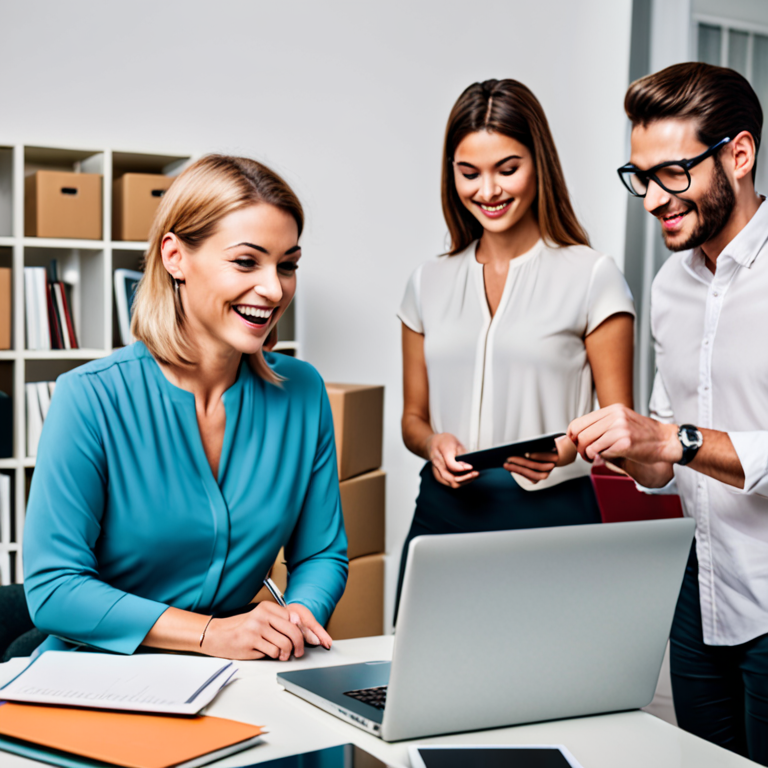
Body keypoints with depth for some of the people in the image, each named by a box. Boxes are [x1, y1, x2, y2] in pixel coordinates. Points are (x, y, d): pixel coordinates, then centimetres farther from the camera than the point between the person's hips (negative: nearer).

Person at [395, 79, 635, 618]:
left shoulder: (593, 277, -1)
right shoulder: (431, 283, 10)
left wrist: (566, 449, -20)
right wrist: (434, 444, -5)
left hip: (551, 518, -3)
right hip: (443, 514, 3)